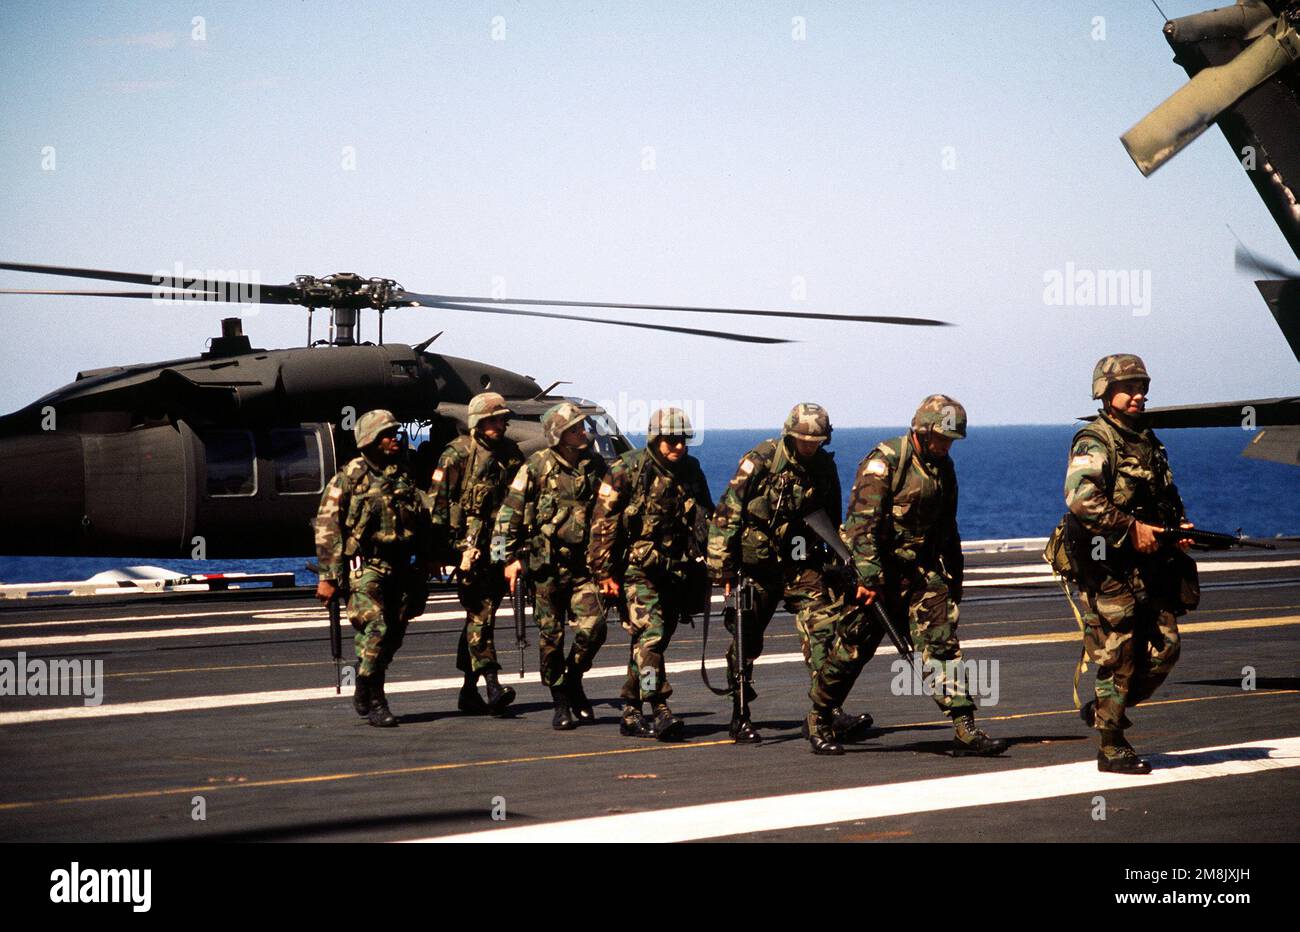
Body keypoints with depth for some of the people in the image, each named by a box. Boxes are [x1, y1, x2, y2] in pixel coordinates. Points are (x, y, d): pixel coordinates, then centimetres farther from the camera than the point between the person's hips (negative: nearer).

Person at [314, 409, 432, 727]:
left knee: (393, 636, 8)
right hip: (365, 567, -6)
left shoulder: (404, 477, 12)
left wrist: (422, 571, 17)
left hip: (399, 569, 6)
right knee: (375, 630, -16)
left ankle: (364, 696, 27)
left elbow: (422, 525, 20)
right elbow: (326, 527, -7)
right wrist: (329, 576, -11)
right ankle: (375, 703, -7)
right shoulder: (349, 477, -5)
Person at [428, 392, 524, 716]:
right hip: (469, 541, -6)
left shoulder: (511, 452, 13)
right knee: (480, 612, -12)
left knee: (482, 612, 9)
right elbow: (437, 498, -6)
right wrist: (438, 544, -12)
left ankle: (469, 691, 16)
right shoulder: (458, 453, -4)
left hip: (501, 542, 6)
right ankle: (492, 684, -19)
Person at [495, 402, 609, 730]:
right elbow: (510, 512, -3)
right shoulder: (537, 466, -5)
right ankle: (561, 704, 13)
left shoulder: (595, 465, 6)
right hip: (547, 564, -3)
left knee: (593, 626, -11)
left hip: (585, 563, 3)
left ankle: (573, 679, 16)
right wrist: (511, 557, -7)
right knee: (551, 636, 2)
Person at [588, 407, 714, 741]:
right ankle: (660, 711, -24)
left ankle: (631, 713, 17)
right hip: (638, 567, -6)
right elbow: (602, 522, -8)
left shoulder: (691, 470, 8)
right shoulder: (628, 469, -8)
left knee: (654, 640, 9)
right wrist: (604, 572, -11)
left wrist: (706, 568, 16)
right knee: (650, 634, -18)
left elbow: (708, 520, 19)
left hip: (677, 571, 6)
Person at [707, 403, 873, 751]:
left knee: (822, 627, -12)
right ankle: (740, 719, 18)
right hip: (755, 563, -3)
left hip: (801, 562, 4)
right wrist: (720, 566, -13)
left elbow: (832, 520, 17)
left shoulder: (824, 465, 3)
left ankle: (829, 715, -17)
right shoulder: (761, 461, -13)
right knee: (746, 641, 4)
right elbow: (727, 512, -11)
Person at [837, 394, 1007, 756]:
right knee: (854, 646, 2)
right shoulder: (884, 462, -13)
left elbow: (947, 528, 22)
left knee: (943, 642, -6)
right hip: (879, 567, -6)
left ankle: (964, 728, -11)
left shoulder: (943, 467, 11)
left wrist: (954, 576, 22)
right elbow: (863, 523, -20)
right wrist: (868, 577, -26)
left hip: (922, 569, 6)